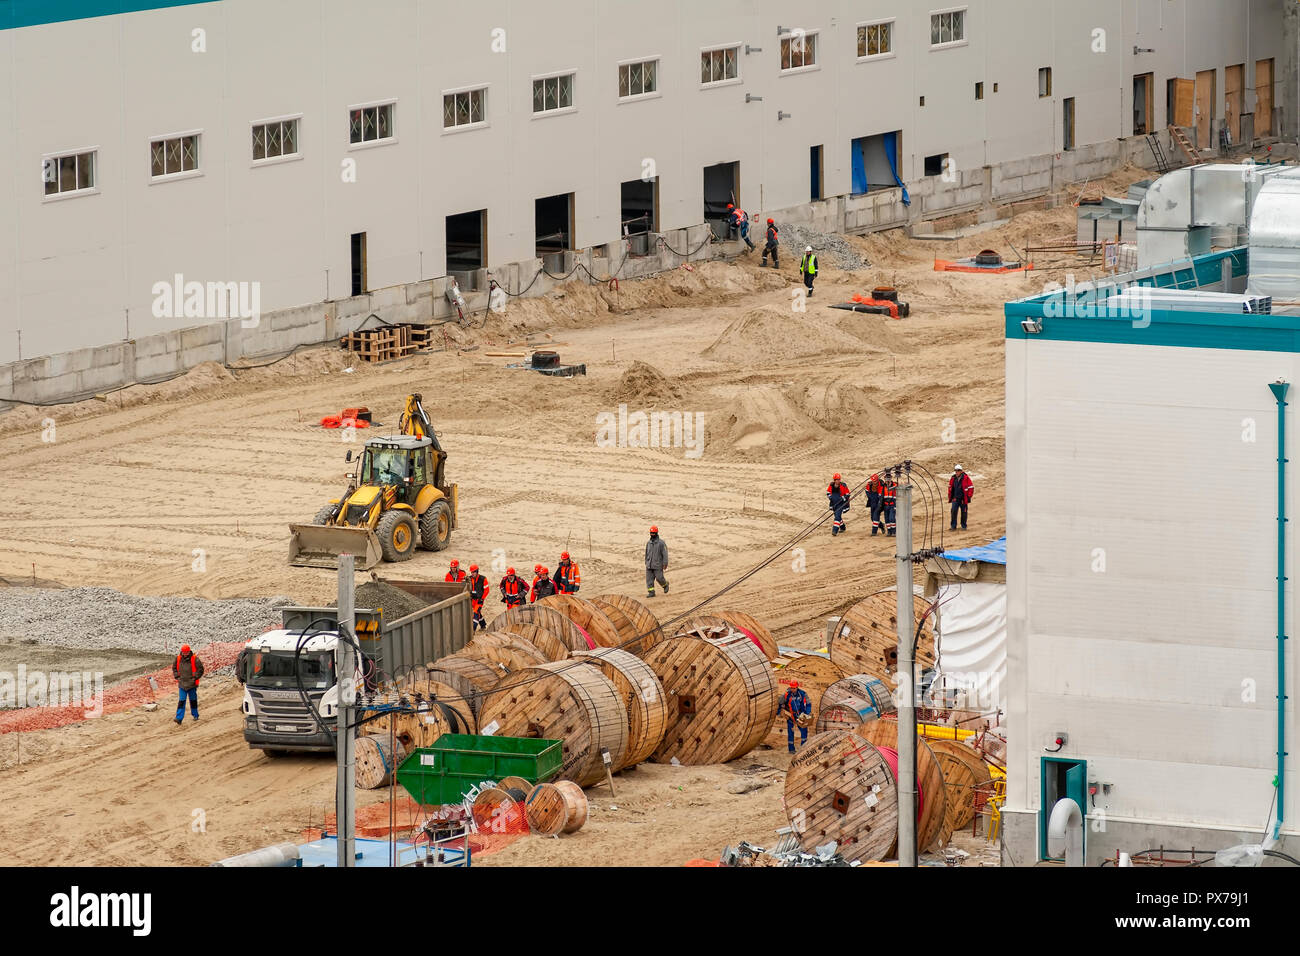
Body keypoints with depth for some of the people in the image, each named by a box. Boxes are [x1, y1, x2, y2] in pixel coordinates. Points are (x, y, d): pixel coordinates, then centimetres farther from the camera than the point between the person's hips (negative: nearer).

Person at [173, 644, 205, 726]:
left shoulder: (194, 659, -10)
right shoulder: (178, 658, 0)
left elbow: (200, 669, -4)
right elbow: (174, 668, 16)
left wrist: (195, 677, -10)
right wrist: (177, 677, 4)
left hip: (192, 684, -1)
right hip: (182, 684, 1)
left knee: (193, 700, 12)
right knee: (181, 701, -6)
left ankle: (195, 715, 31)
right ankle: (179, 719, -9)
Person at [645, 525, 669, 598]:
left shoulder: (661, 542, -8)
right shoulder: (648, 543, 9)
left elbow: (665, 553, -9)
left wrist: (665, 564, -13)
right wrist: (646, 563, 18)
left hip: (658, 565, -5)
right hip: (649, 565, 5)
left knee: (659, 578, -3)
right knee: (649, 579, -2)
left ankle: (665, 585, 27)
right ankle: (651, 592, 1)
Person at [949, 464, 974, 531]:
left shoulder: (966, 478, -8)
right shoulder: (953, 478, 4)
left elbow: (971, 487, -4)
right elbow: (950, 487, 18)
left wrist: (968, 497, -6)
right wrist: (950, 497, 13)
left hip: (963, 499, -3)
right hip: (955, 499, 3)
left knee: (964, 512, 5)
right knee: (954, 511, -7)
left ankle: (964, 526, 18)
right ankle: (953, 526, 0)